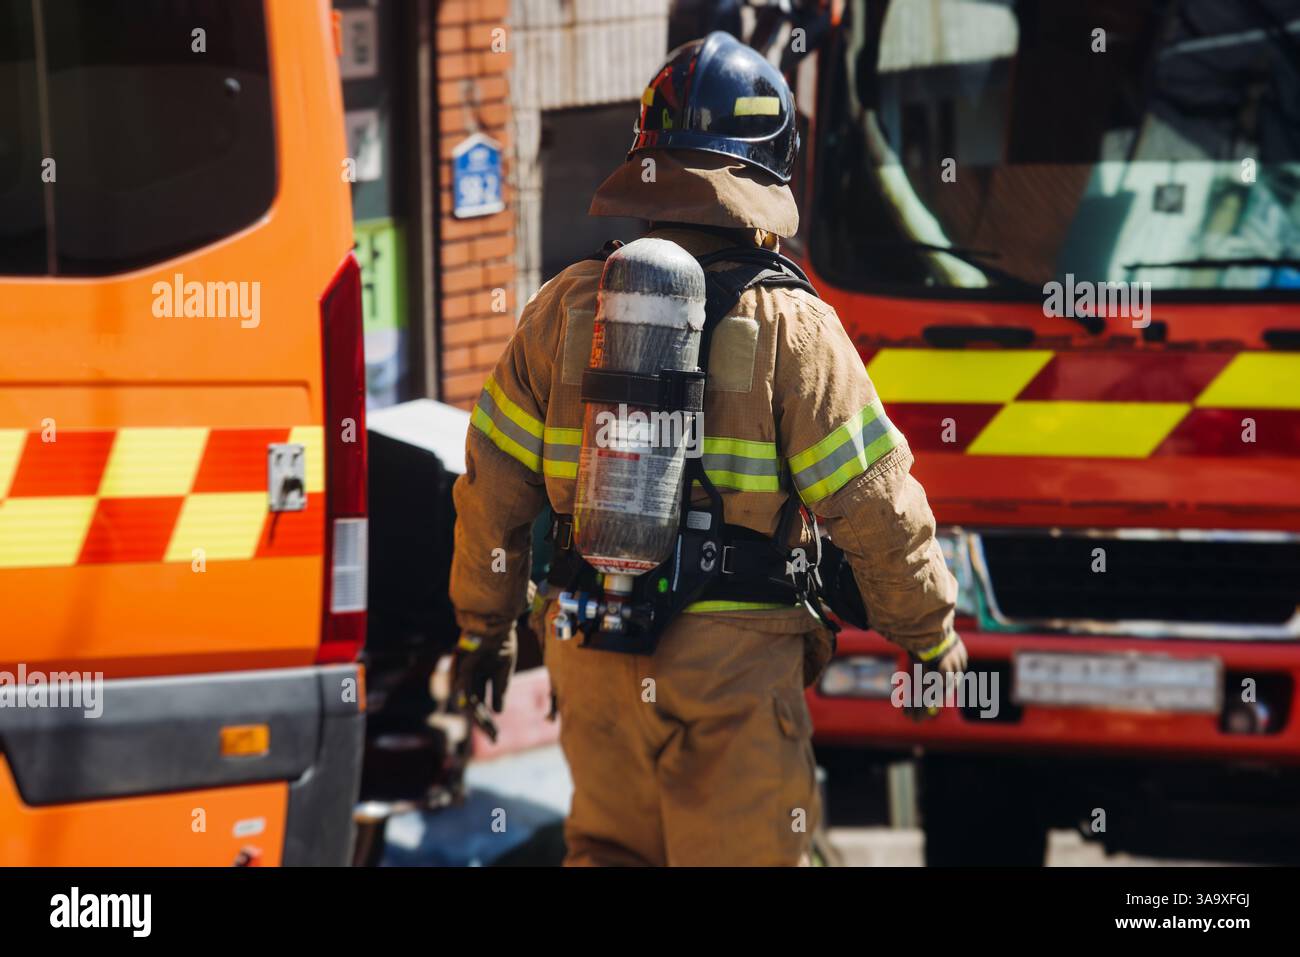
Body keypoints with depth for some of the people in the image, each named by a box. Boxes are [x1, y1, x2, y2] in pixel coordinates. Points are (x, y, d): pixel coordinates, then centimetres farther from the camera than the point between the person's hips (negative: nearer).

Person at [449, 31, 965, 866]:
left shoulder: (564, 310, 0)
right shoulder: (790, 328, -11)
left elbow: (494, 489, 5)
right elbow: (875, 511, -8)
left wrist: (484, 625, 18)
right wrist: (932, 634, 7)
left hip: (594, 663, 3)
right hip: (735, 671, -3)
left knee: (609, 847, 19)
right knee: (740, 855, 7)